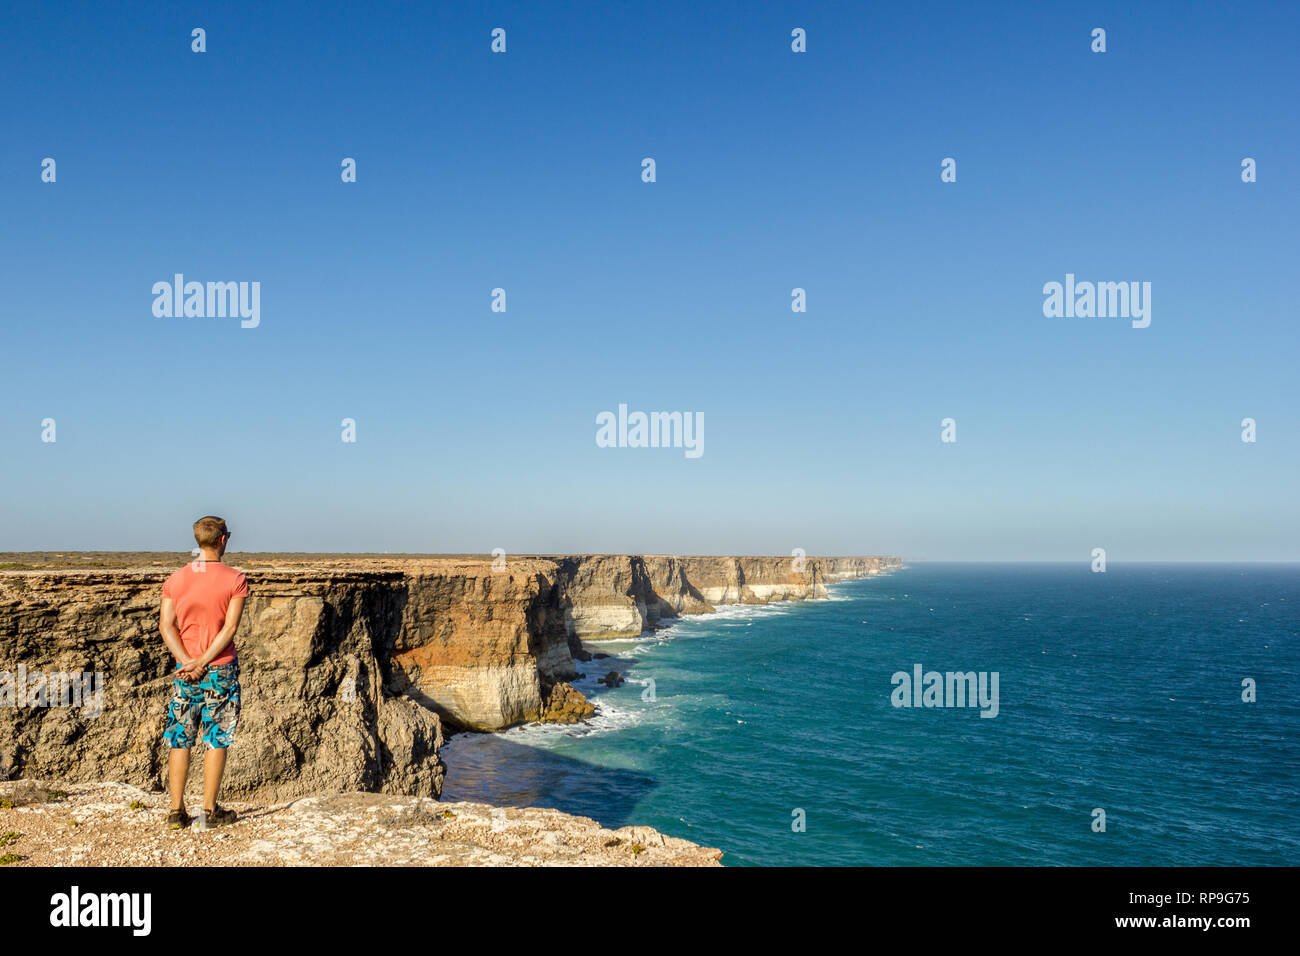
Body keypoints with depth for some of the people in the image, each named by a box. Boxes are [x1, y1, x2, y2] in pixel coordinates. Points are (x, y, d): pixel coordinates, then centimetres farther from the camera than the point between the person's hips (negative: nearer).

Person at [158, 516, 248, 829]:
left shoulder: (176, 578, 2)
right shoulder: (234, 579, -9)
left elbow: (166, 625, -5)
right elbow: (230, 627, -15)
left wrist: (187, 661, -10)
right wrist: (203, 662, -13)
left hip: (184, 670, 3)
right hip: (221, 668, -3)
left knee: (180, 740, 10)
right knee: (216, 740, 6)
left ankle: (177, 811, 13)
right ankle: (210, 809, 10)